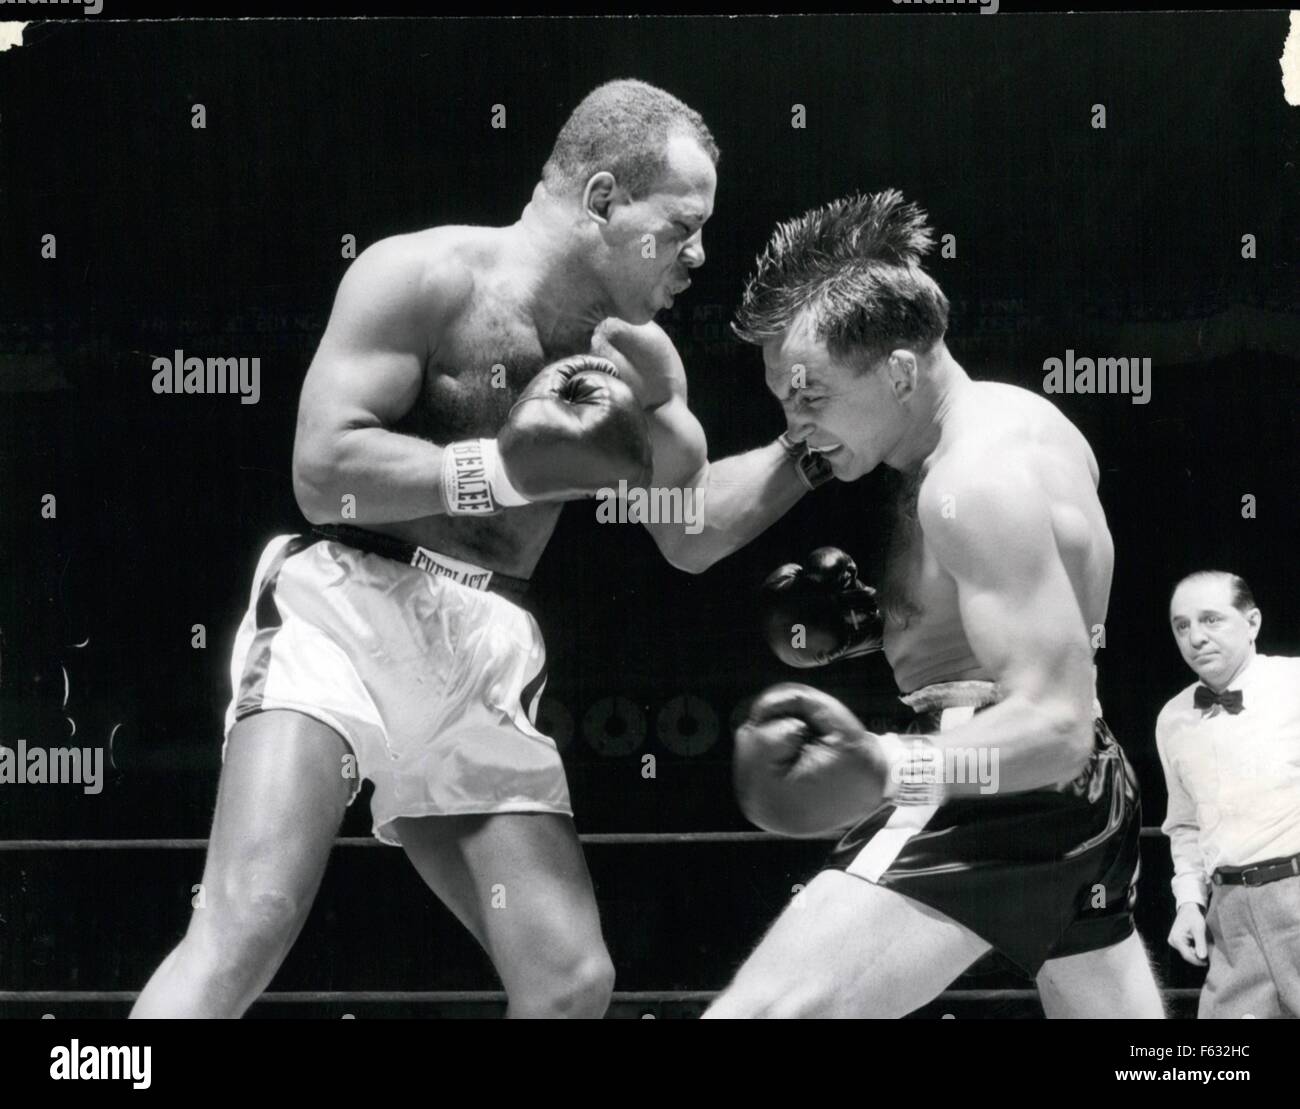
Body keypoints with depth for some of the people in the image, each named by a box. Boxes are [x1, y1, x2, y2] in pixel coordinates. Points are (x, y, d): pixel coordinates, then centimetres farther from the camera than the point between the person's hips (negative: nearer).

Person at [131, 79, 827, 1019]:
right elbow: (324, 468, -16)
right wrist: (513, 464, -16)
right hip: (344, 615, -6)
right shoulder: (423, 278, -7)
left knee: (573, 982, 1)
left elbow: (693, 532, 19)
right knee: (248, 931, -24)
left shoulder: (640, 356, 13)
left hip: (485, 659, 6)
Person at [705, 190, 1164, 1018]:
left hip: (996, 804, -11)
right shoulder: (1022, 418, 10)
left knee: (756, 1010, -17)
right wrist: (877, 629, 10)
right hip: (1082, 796, 11)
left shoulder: (977, 482, -20)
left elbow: (1054, 727, -26)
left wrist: (884, 770, -39)